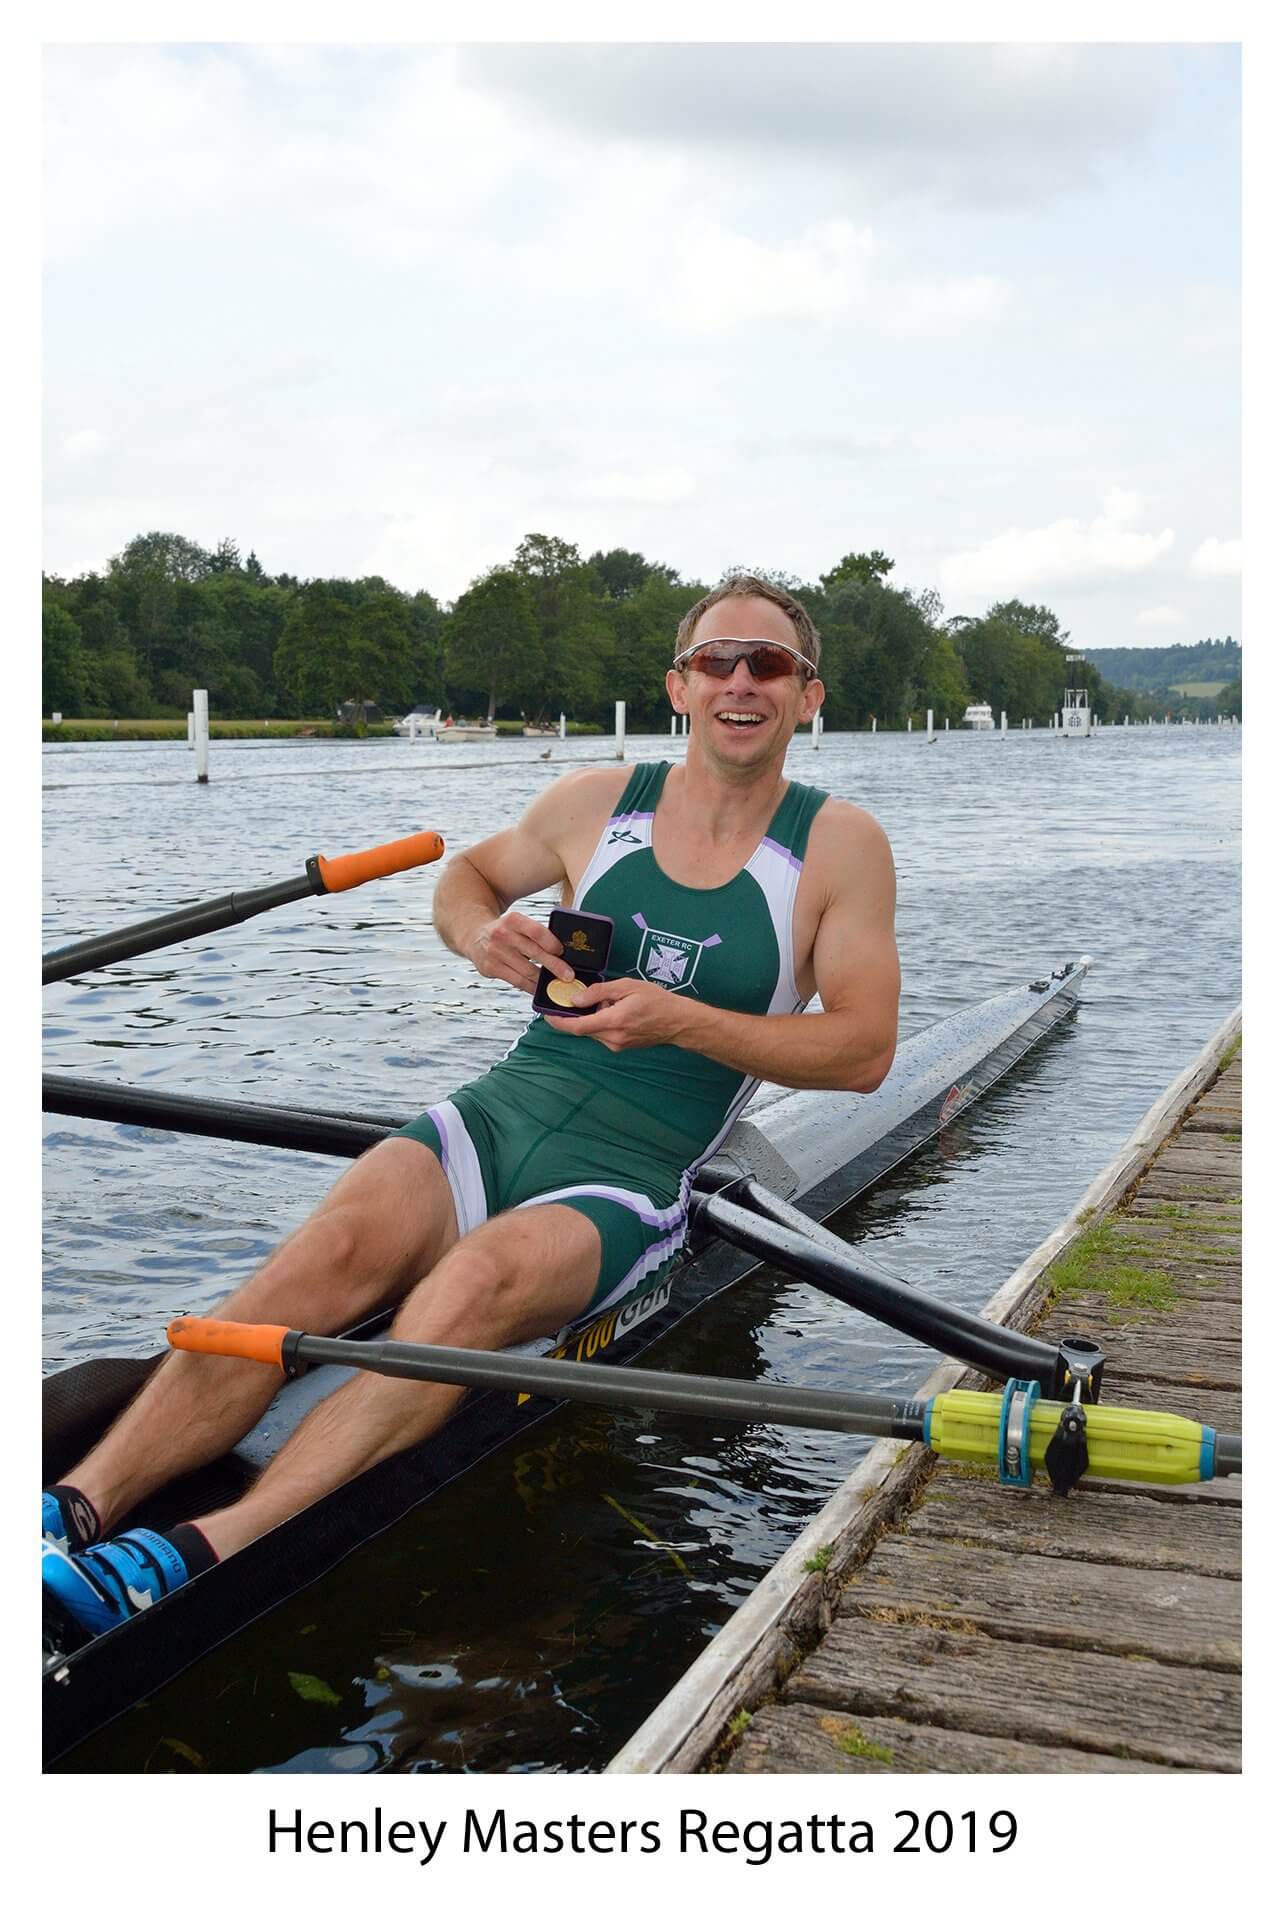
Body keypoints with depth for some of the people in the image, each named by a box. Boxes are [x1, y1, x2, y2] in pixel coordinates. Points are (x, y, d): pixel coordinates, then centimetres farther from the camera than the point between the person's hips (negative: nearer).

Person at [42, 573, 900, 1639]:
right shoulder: (597, 800, 9)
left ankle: (202, 1552, -46)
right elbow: (468, 875, 25)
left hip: (627, 1185, -2)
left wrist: (680, 1019, -15)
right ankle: (84, 1502, -37)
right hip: (501, 1114, 3)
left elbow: (865, 1048, -3)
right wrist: (480, 934, -1)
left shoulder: (840, 844, 2)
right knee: (335, 1247, -29)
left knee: (479, 1280, -35)